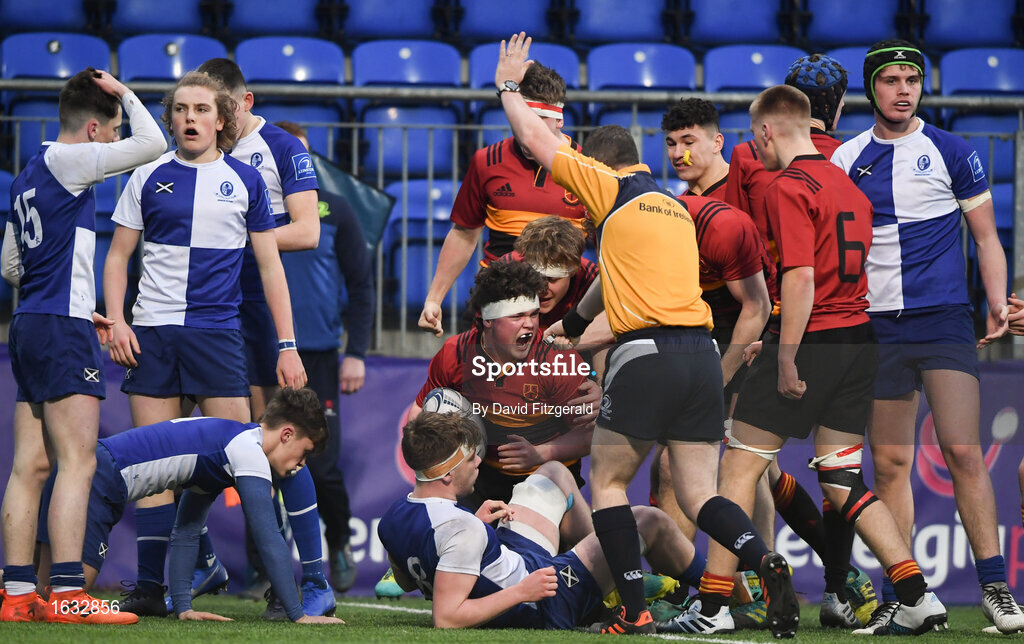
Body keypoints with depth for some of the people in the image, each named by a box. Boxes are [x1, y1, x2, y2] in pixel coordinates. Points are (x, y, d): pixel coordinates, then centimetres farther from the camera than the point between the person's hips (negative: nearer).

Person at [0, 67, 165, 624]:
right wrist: (124, 94, 5)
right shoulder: (64, 161, -9)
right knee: (78, 462, -11)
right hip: (63, 328, -9)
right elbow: (152, 144, -10)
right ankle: (67, 594, -16)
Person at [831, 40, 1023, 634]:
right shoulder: (846, 160, 10)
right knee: (891, 464, 2)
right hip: (877, 327, 2)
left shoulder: (952, 153, 4)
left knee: (963, 451, -11)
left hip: (944, 320, -2)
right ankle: (897, 599, 5)